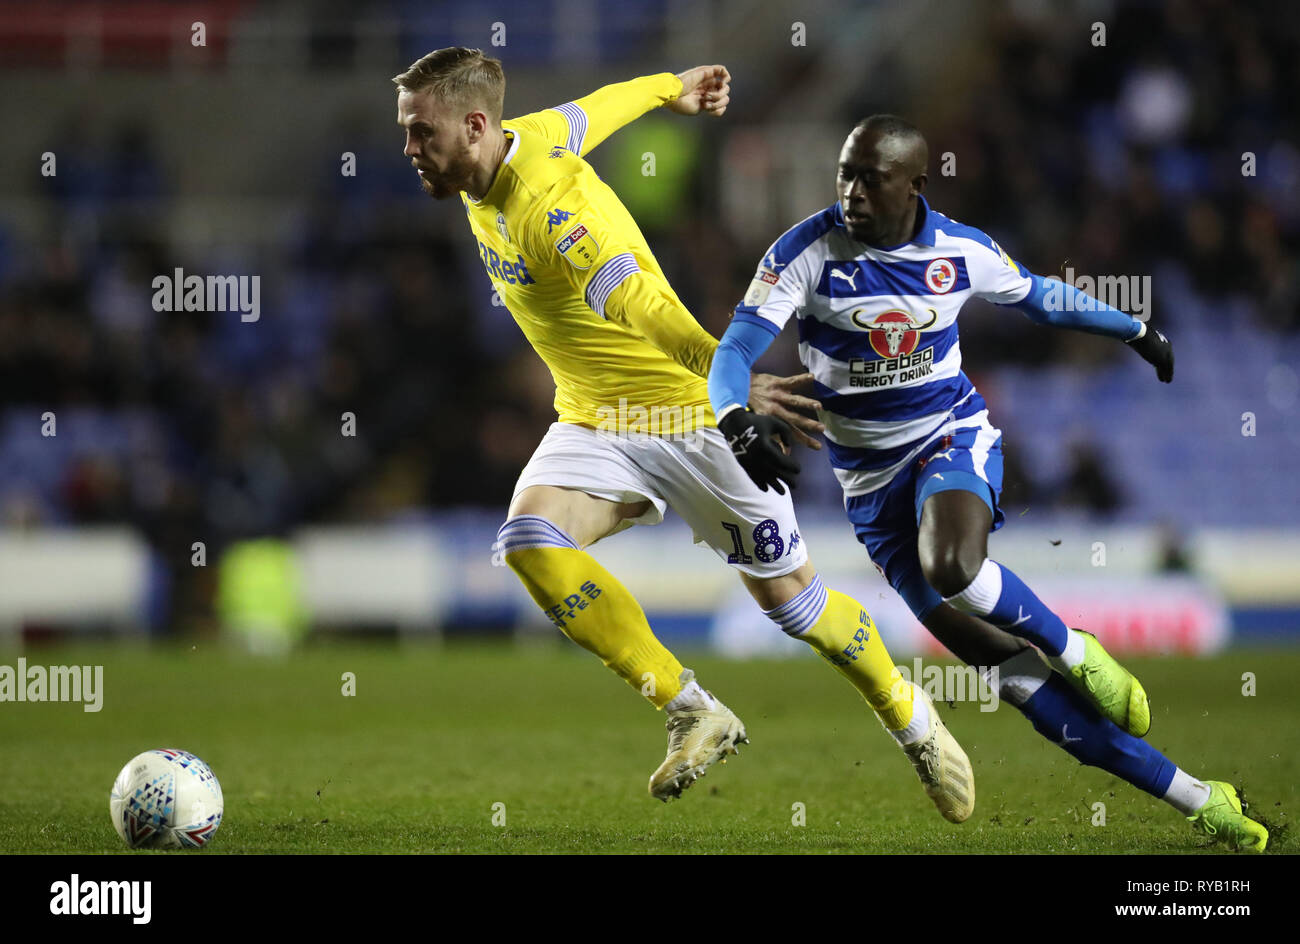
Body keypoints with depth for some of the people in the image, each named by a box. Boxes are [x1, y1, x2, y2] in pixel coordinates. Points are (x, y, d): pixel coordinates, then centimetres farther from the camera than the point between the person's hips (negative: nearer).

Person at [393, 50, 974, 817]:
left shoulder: (551, 207, -29)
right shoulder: (516, 142, -3)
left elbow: (638, 301, -44)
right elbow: (593, 112, 18)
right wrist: (671, 88, 38)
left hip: (685, 410, -8)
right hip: (595, 422, 8)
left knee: (790, 600, 2)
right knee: (531, 542, -20)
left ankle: (911, 716, 30)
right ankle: (693, 713, -11)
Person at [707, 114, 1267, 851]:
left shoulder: (961, 251, -8)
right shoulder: (807, 252, -13)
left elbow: (1040, 297, 13)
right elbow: (736, 352, -20)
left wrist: (1137, 331, 25)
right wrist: (739, 422, -41)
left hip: (954, 437, -1)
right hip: (872, 476, 1)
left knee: (950, 567, -38)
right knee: (1001, 658, -7)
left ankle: (1076, 653, -8)